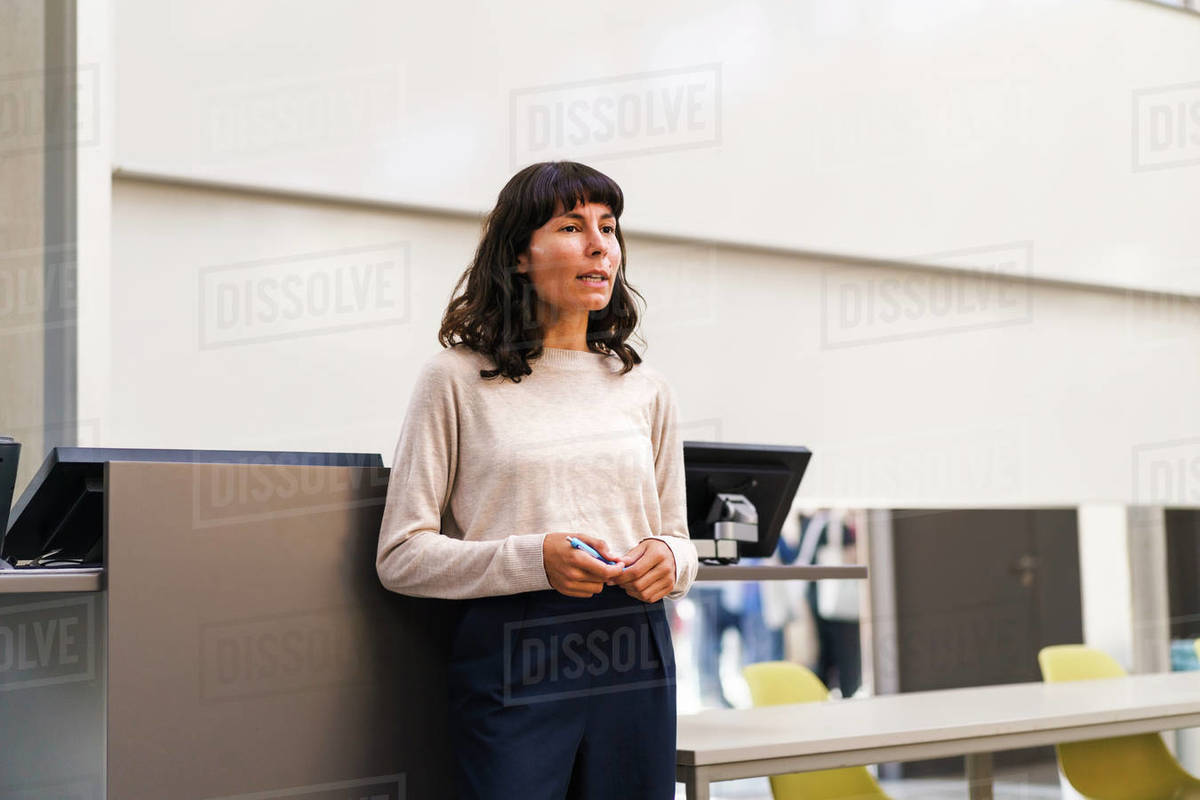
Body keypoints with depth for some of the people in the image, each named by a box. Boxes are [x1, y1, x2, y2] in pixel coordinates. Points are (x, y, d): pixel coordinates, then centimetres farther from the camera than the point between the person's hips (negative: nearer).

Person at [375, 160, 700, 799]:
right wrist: (533, 559, -17)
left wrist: (668, 559, -4)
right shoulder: (457, 378, 1)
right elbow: (401, 555, -3)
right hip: (510, 660, -4)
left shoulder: (645, 388, 13)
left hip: (633, 653, 4)